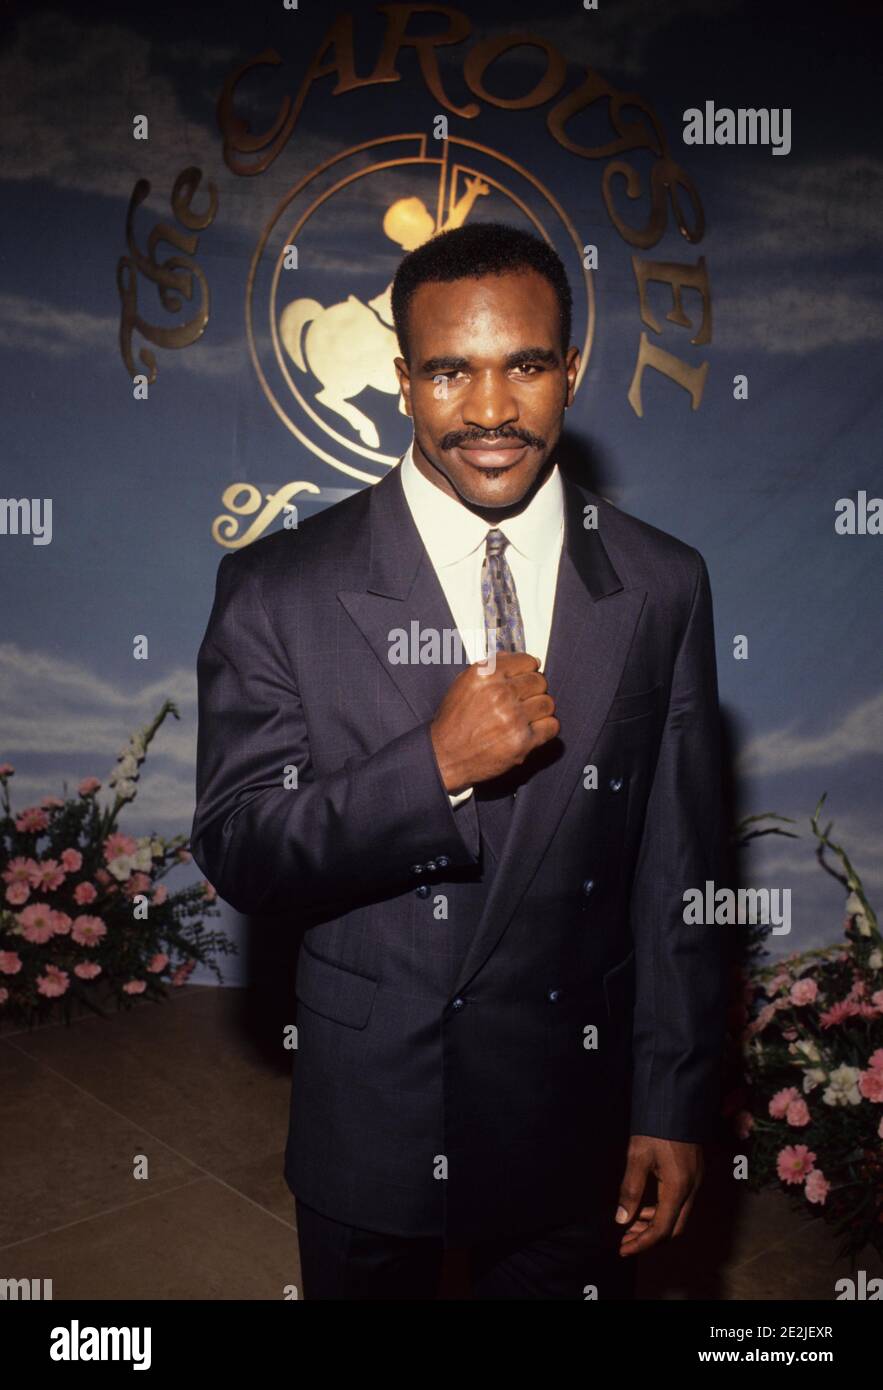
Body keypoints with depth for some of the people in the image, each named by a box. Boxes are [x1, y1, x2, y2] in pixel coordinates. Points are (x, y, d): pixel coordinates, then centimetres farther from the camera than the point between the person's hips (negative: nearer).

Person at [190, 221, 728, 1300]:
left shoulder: (663, 587, -7)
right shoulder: (281, 589, -12)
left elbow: (677, 875, -3)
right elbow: (235, 852, -13)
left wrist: (674, 1109, 0)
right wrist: (436, 764, -27)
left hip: (577, 1128, 1)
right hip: (368, 1122, 0)